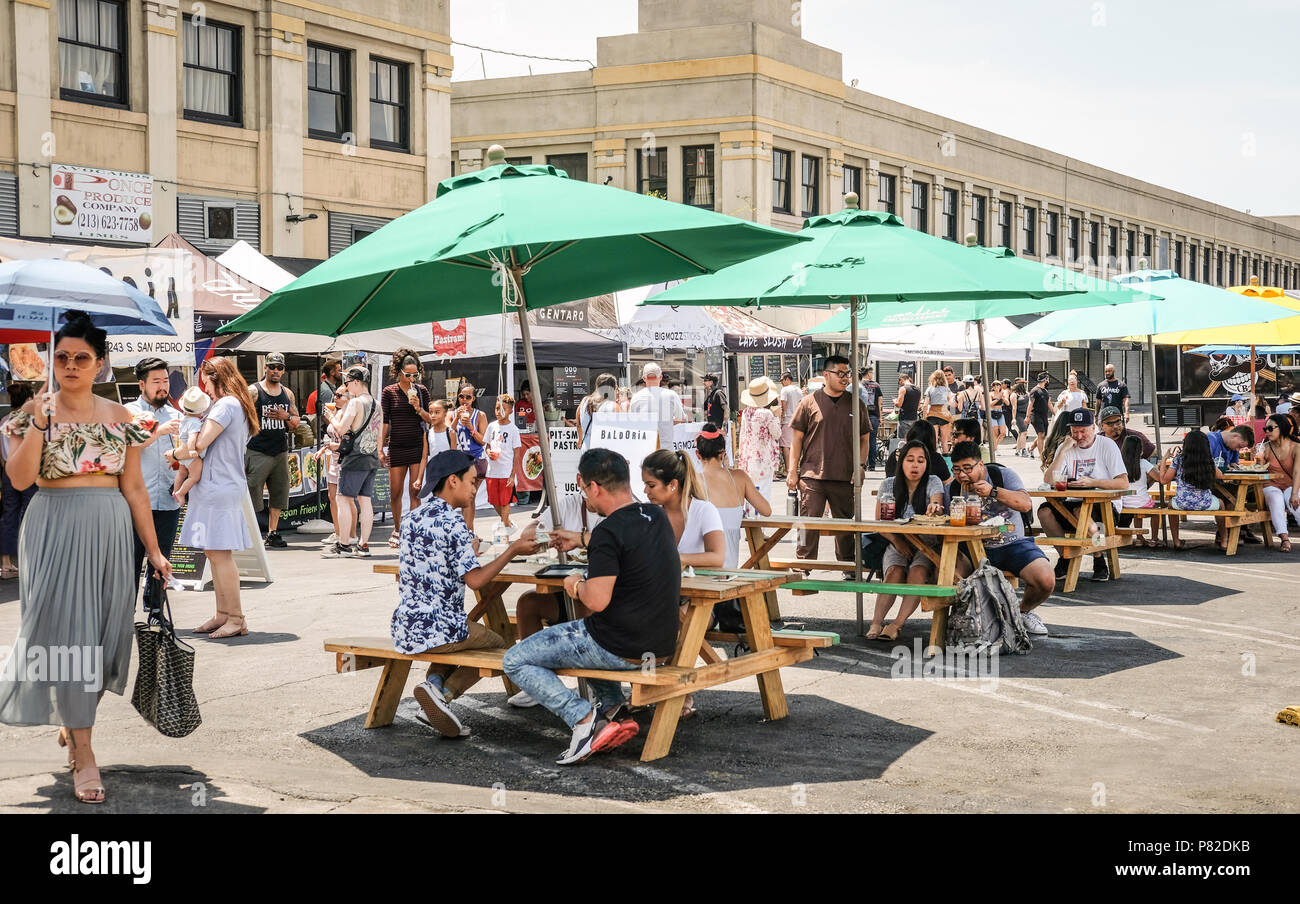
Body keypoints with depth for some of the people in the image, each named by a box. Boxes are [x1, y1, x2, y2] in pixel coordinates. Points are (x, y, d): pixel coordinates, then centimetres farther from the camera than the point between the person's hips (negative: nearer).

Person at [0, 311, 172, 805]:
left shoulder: (119, 417, 6)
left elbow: (134, 487, 6)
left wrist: (153, 550, 4)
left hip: (109, 531, 3)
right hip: (54, 531, -3)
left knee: (102, 630, 6)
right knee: (67, 630, -7)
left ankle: (72, 718, 32)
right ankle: (84, 755, -3)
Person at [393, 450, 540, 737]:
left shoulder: (412, 517, 9)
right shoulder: (451, 521, -15)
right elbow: (475, 580, -16)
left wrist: (468, 551, 33)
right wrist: (513, 550, -7)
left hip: (404, 629, 7)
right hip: (439, 628, -7)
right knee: (498, 645, 18)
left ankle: (435, 682, 5)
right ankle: (444, 692, -5)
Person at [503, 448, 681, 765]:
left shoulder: (608, 532, -21)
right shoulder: (656, 517, 5)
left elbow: (597, 600, -27)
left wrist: (577, 585, -6)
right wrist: (581, 539, 37)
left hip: (621, 649, -8)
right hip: (661, 643, 9)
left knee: (514, 662, 4)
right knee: (583, 634, 39)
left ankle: (585, 719, -10)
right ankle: (614, 709, 21)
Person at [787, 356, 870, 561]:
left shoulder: (856, 404, 10)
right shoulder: (809, 402, 3)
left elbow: (864, 439, 14)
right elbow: (797, 438, 5)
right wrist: (792, 471, 0)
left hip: (845, 477, 2)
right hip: (812, 475, -2)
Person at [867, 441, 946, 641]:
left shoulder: (933, 483, 0)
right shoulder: (889, 484, 6)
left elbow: (937, 505, -21)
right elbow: (879, 521, 6)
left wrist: (935, 507, -47)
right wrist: (896, 540, -12)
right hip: (897, 544, 1)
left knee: (918, 572, -32)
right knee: (895, 572, -30)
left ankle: (897, 624, -36)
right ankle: (876, 622, -36)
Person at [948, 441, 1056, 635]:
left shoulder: (1003, 474, -2)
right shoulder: (953, 489, 3)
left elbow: (1026, 504, -16)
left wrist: (993, 491, -27)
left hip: (1013, 543, -1)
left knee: (1046, 582, -25)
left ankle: (1024, 610, 11)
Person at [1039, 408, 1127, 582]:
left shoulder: (1107, 445, -3)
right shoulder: (1067, 449, 8)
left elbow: (1123, 484, -11)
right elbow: (1049, 481, -7)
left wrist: (1092, 482, -22)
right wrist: (1063, 451, -11)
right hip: (1073, 502, 4)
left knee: (1080, 511, -36)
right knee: (1045, 511, -22)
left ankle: (1100, 561, -15)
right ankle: (1066, 556, -4)